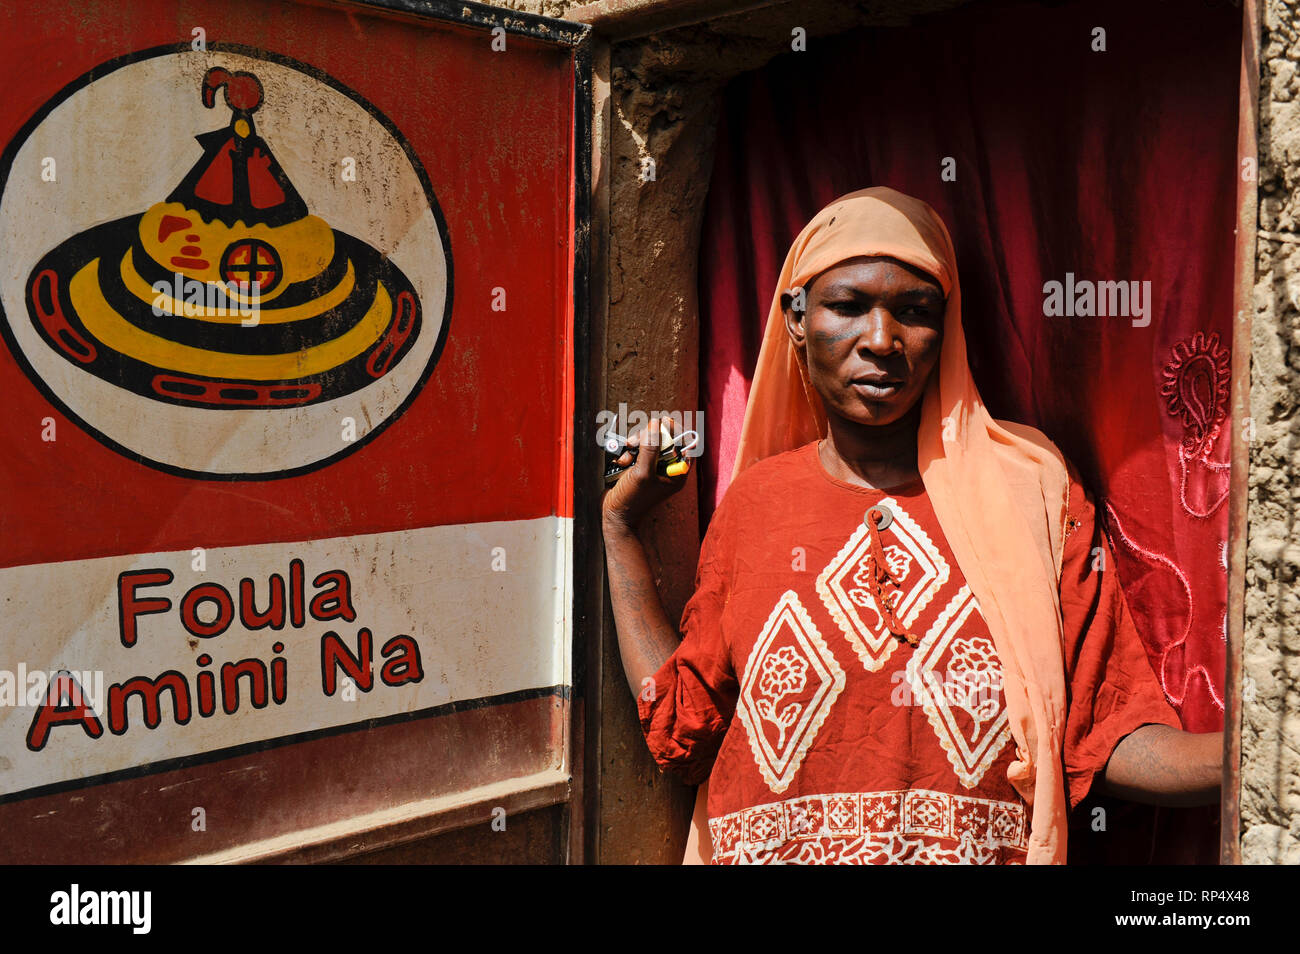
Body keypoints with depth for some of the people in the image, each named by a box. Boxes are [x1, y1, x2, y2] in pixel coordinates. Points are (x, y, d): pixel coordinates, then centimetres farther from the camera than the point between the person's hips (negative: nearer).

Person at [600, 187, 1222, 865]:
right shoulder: (753, 501, 5)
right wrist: (620, 524, 9)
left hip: (981, 849, -1)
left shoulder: (1029, 486, 1)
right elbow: (682, 732, 8)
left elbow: (1103, 736, 0)